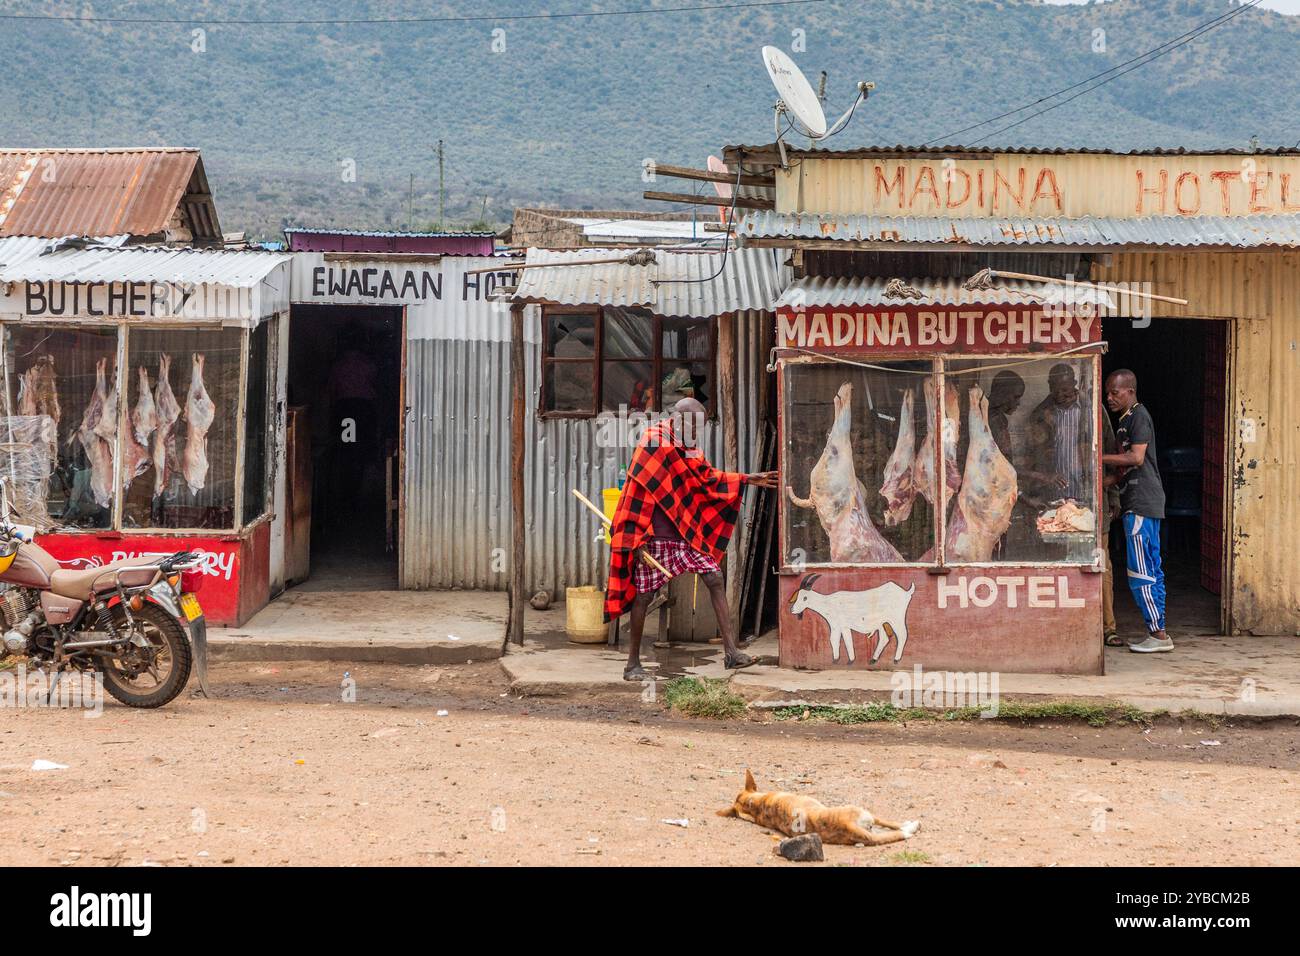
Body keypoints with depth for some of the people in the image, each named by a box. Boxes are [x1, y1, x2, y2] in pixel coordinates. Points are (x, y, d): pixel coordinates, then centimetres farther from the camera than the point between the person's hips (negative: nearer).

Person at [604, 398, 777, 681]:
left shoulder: (688, 450, 13)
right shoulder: (652, 445, -11)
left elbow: (708, 477, 29)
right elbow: (636, 492, -13)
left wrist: (748, 479, 25)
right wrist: (638, 540, -15)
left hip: (685, 534, 7)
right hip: (654, 537, -7)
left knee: (715, 578, -3)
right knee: (643, 595, -1)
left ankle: (731, 652, -2)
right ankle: (633, 665, 9)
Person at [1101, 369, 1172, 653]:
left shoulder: (1138, 416, -10)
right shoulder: (1125, 419, 20)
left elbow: (1136, 457, -19)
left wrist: (1100, 459, -16)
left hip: (1141, 503, -10)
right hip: (1143, 504, 10)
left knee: (1140, 571, -10)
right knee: (1152, 570, 10)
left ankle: (1157, 633, -9)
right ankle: (1159, 633, 12)